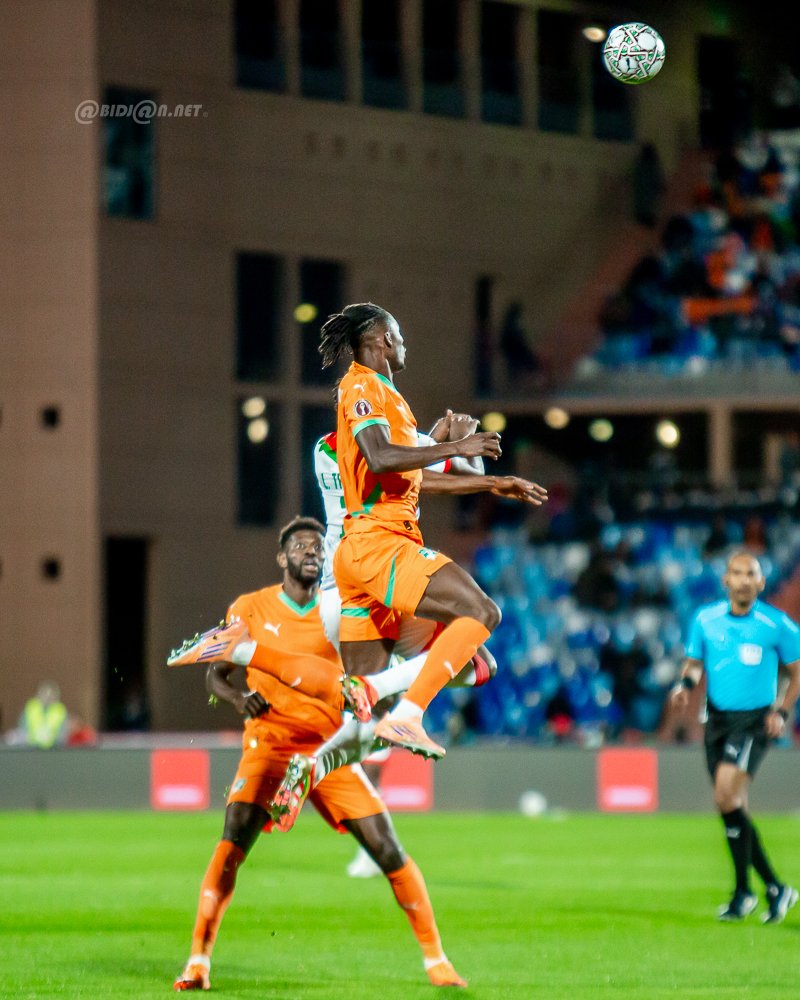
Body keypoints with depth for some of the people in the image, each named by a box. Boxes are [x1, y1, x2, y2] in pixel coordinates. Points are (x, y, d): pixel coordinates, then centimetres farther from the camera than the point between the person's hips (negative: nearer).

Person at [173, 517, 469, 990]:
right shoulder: (250, 609, 1)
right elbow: (215, 674, 5)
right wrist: (239, 697, -16)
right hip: (268, 749, -1)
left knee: (389, 852, -5)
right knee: (230, 850, -20)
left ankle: (436, 959, 6)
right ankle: (198, 961, -11)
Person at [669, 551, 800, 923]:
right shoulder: (705, 619, 4)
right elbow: (694, 662, 15)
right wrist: (685, 684, -6)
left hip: (755, 721, -5)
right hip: (717, 720, 5)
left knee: (727, 797, -21)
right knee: (735, 809, 6)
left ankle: (743, 892, -10)